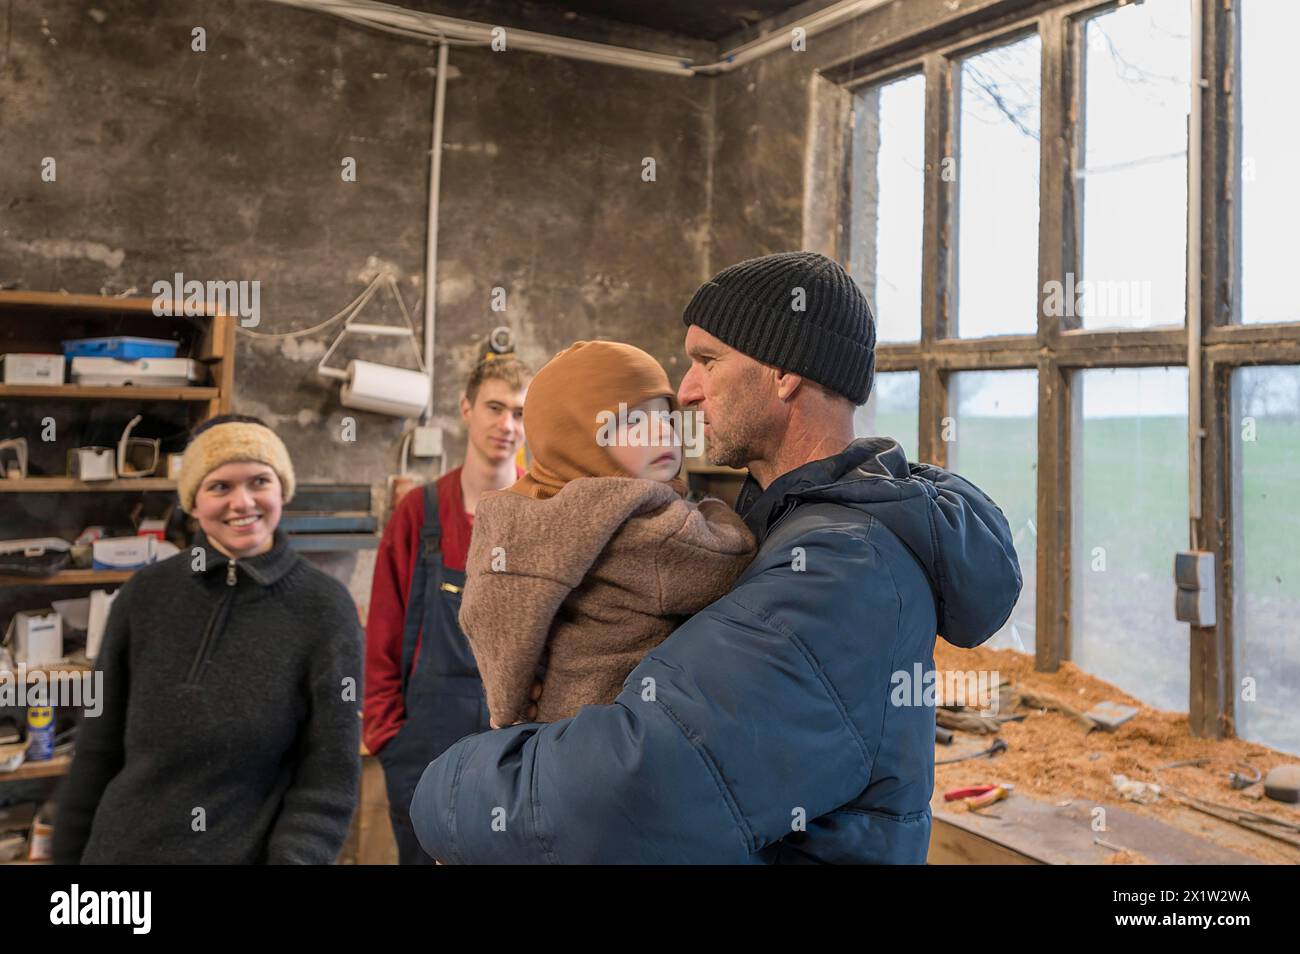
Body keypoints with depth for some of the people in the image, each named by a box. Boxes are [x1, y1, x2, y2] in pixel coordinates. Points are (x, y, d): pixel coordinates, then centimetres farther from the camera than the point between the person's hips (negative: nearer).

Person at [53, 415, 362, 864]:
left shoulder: (326, 610, -11)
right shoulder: (144, 595, -3)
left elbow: (329, 778, -11)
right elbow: (98, 749, 4)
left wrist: (291, 859, -21)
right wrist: (68, 852, 5)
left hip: (250, 854, -2)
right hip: (122, 848, 3)